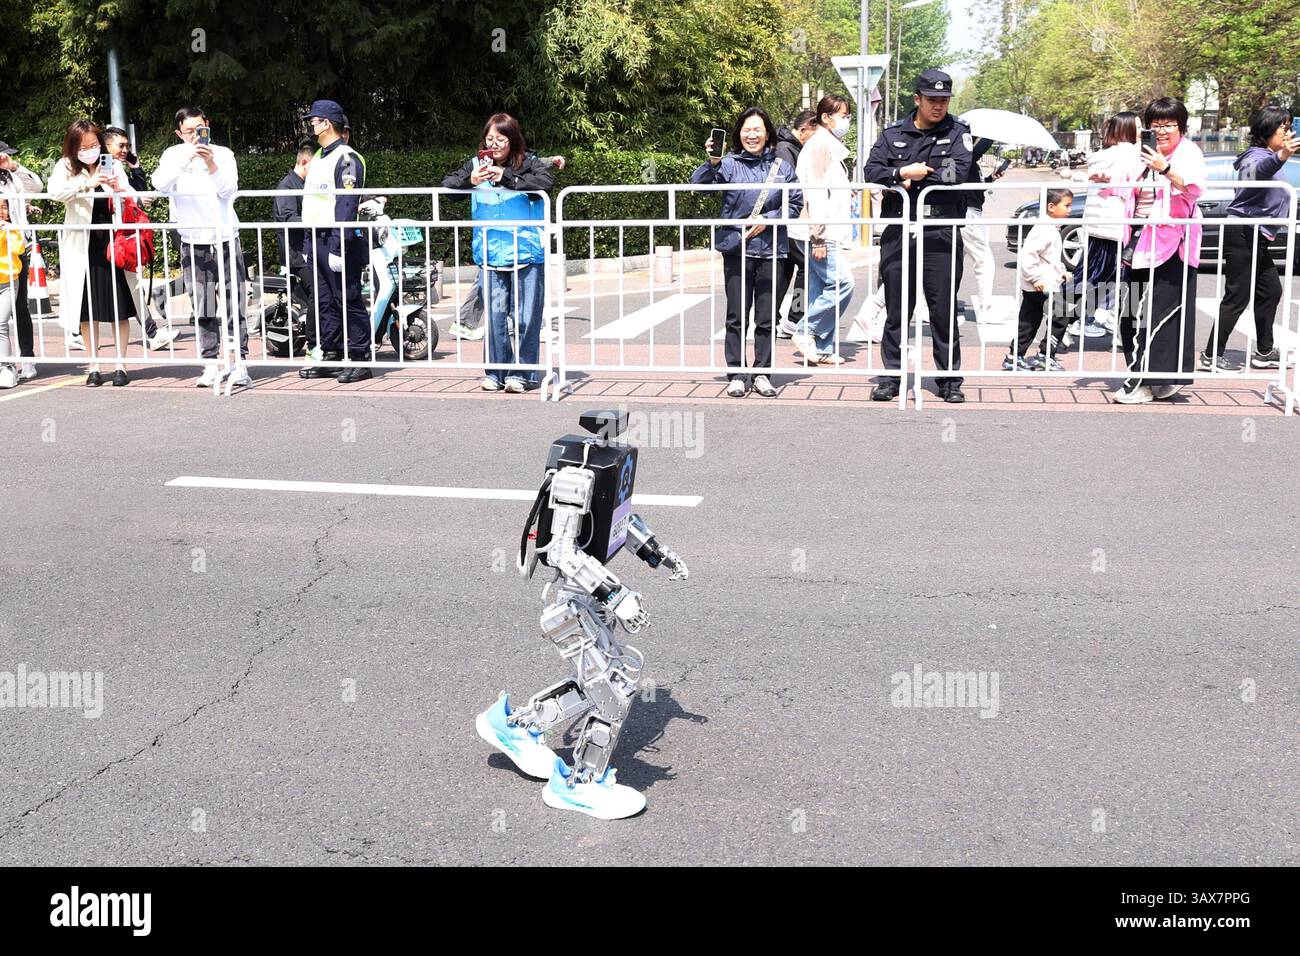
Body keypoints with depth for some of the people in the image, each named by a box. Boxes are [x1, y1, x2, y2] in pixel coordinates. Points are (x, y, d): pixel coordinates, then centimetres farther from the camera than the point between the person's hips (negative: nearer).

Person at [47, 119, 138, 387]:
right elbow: (54, 192, -19)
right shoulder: (66, 166, 0)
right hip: (81, 244, -1)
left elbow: (134, 198, 2)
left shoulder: (112, 165, 5)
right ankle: (93, 366, 13)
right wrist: (87, 184, -30)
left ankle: (120, 365, 10)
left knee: (119, 306, 1)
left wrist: (120, 189, -18)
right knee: (87, 307, 5)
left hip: (112, 241, 1)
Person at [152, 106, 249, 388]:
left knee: (235, 304, -3)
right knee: (203, 309, 2)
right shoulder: (173, 155, 4)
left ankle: (239, 362, 1)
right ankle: (211, 364, 8)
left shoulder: (223, 154, 5)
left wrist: (212, 165, -20)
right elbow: (160, 184, -14)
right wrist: (187, 158, -23)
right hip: (193, 243, 1)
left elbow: (229, 190, -6)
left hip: (226, 240, 0)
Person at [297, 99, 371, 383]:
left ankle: (360, 359, -3)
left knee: (349, 302, -6)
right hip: (318, 240, 10)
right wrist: (309, 245, 19)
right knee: (325, 303, 12)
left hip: (338, 241, -9)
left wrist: (339, 248, -24)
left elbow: (346, 206, -18)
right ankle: (331, 356, 18)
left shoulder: (346, 158, -10)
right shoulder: (319, 158, 20)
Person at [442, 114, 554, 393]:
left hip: (526, 252, -3)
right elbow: (447, 184, 14)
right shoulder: (477, 164, 10)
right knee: (494, 314, 1)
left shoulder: (528, 162, -1)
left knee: (526, 315, -2)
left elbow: (547, 180, -19)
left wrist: (506, 177, -18)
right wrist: (469, 180, -7)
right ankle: (495, 372, 10)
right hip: (490, 253, 3)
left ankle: (522, 372, 7)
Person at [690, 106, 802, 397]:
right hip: (736, 248, -1)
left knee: (767, 317, 6)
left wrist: (767, 220, -7)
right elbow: (697, 187, -8)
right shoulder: (729, 164, 1)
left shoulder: (782, 167, 7)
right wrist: (710, 163, -24)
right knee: (736, 316, 2)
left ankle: (762, 374, 15)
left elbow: (795, 204, 6)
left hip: (770, 249, 2)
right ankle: (736, 374, 10)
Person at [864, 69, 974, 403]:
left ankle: (949, 379, 11)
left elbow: (958, 171, -10)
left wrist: (915, 179, -8)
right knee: (896, 309, 6)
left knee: (944, 311, 3)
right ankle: (892, 376, 14)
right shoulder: (893, 133, 11)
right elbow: (871, 171, 0)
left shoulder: (958, 131, 6)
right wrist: (902, 172, -16)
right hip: (898, 232, 2)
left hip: (941, 235, -2)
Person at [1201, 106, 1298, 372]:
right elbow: (1258, 172, -42)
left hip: (1256, 239, 11)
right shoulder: (1257, 157, -15)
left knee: (1271, 291, 14)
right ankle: (1211, 356, -9)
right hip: (1243, 234, -11)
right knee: (1237, 297, -11)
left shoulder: (1269, 158, 18)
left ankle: (1264, 352, 23)